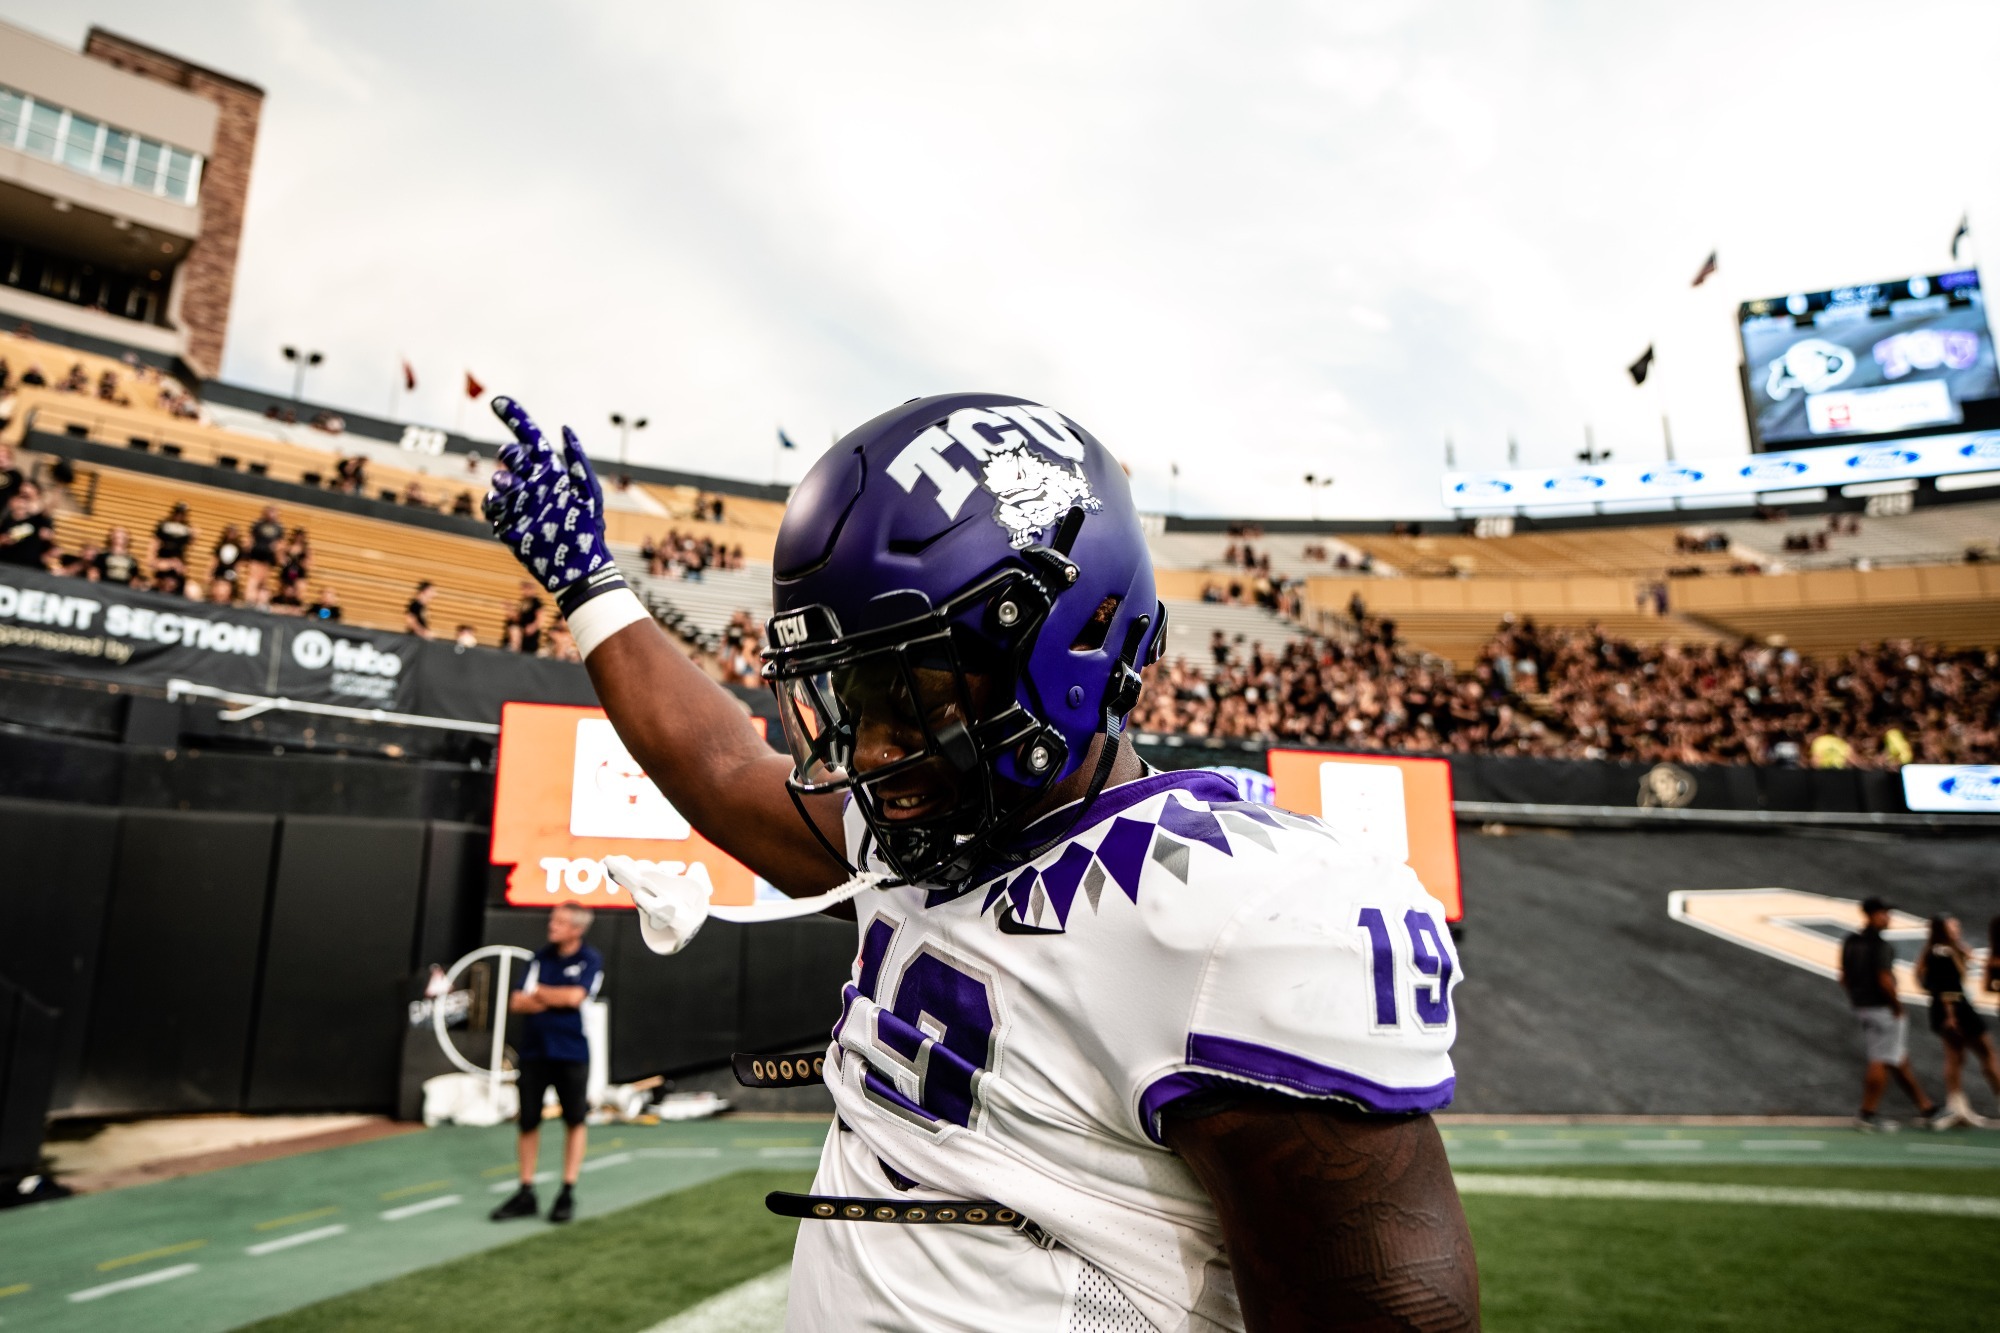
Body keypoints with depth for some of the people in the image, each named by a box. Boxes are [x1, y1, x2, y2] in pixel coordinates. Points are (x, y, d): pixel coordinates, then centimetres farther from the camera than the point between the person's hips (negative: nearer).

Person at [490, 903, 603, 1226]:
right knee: (528, 1122, 7)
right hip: (532, 1051, 4)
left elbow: (574, 996, -20)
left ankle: (568, 1193, 18)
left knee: (575, 1120, 5)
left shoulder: (590, 960, -5)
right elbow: (516, 1002, 1)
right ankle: (526, 1193, 20)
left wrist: (538, 992, -5)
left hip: (571, 1053, -4)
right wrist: (553, 1000, -13)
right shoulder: (541, 956, 6)